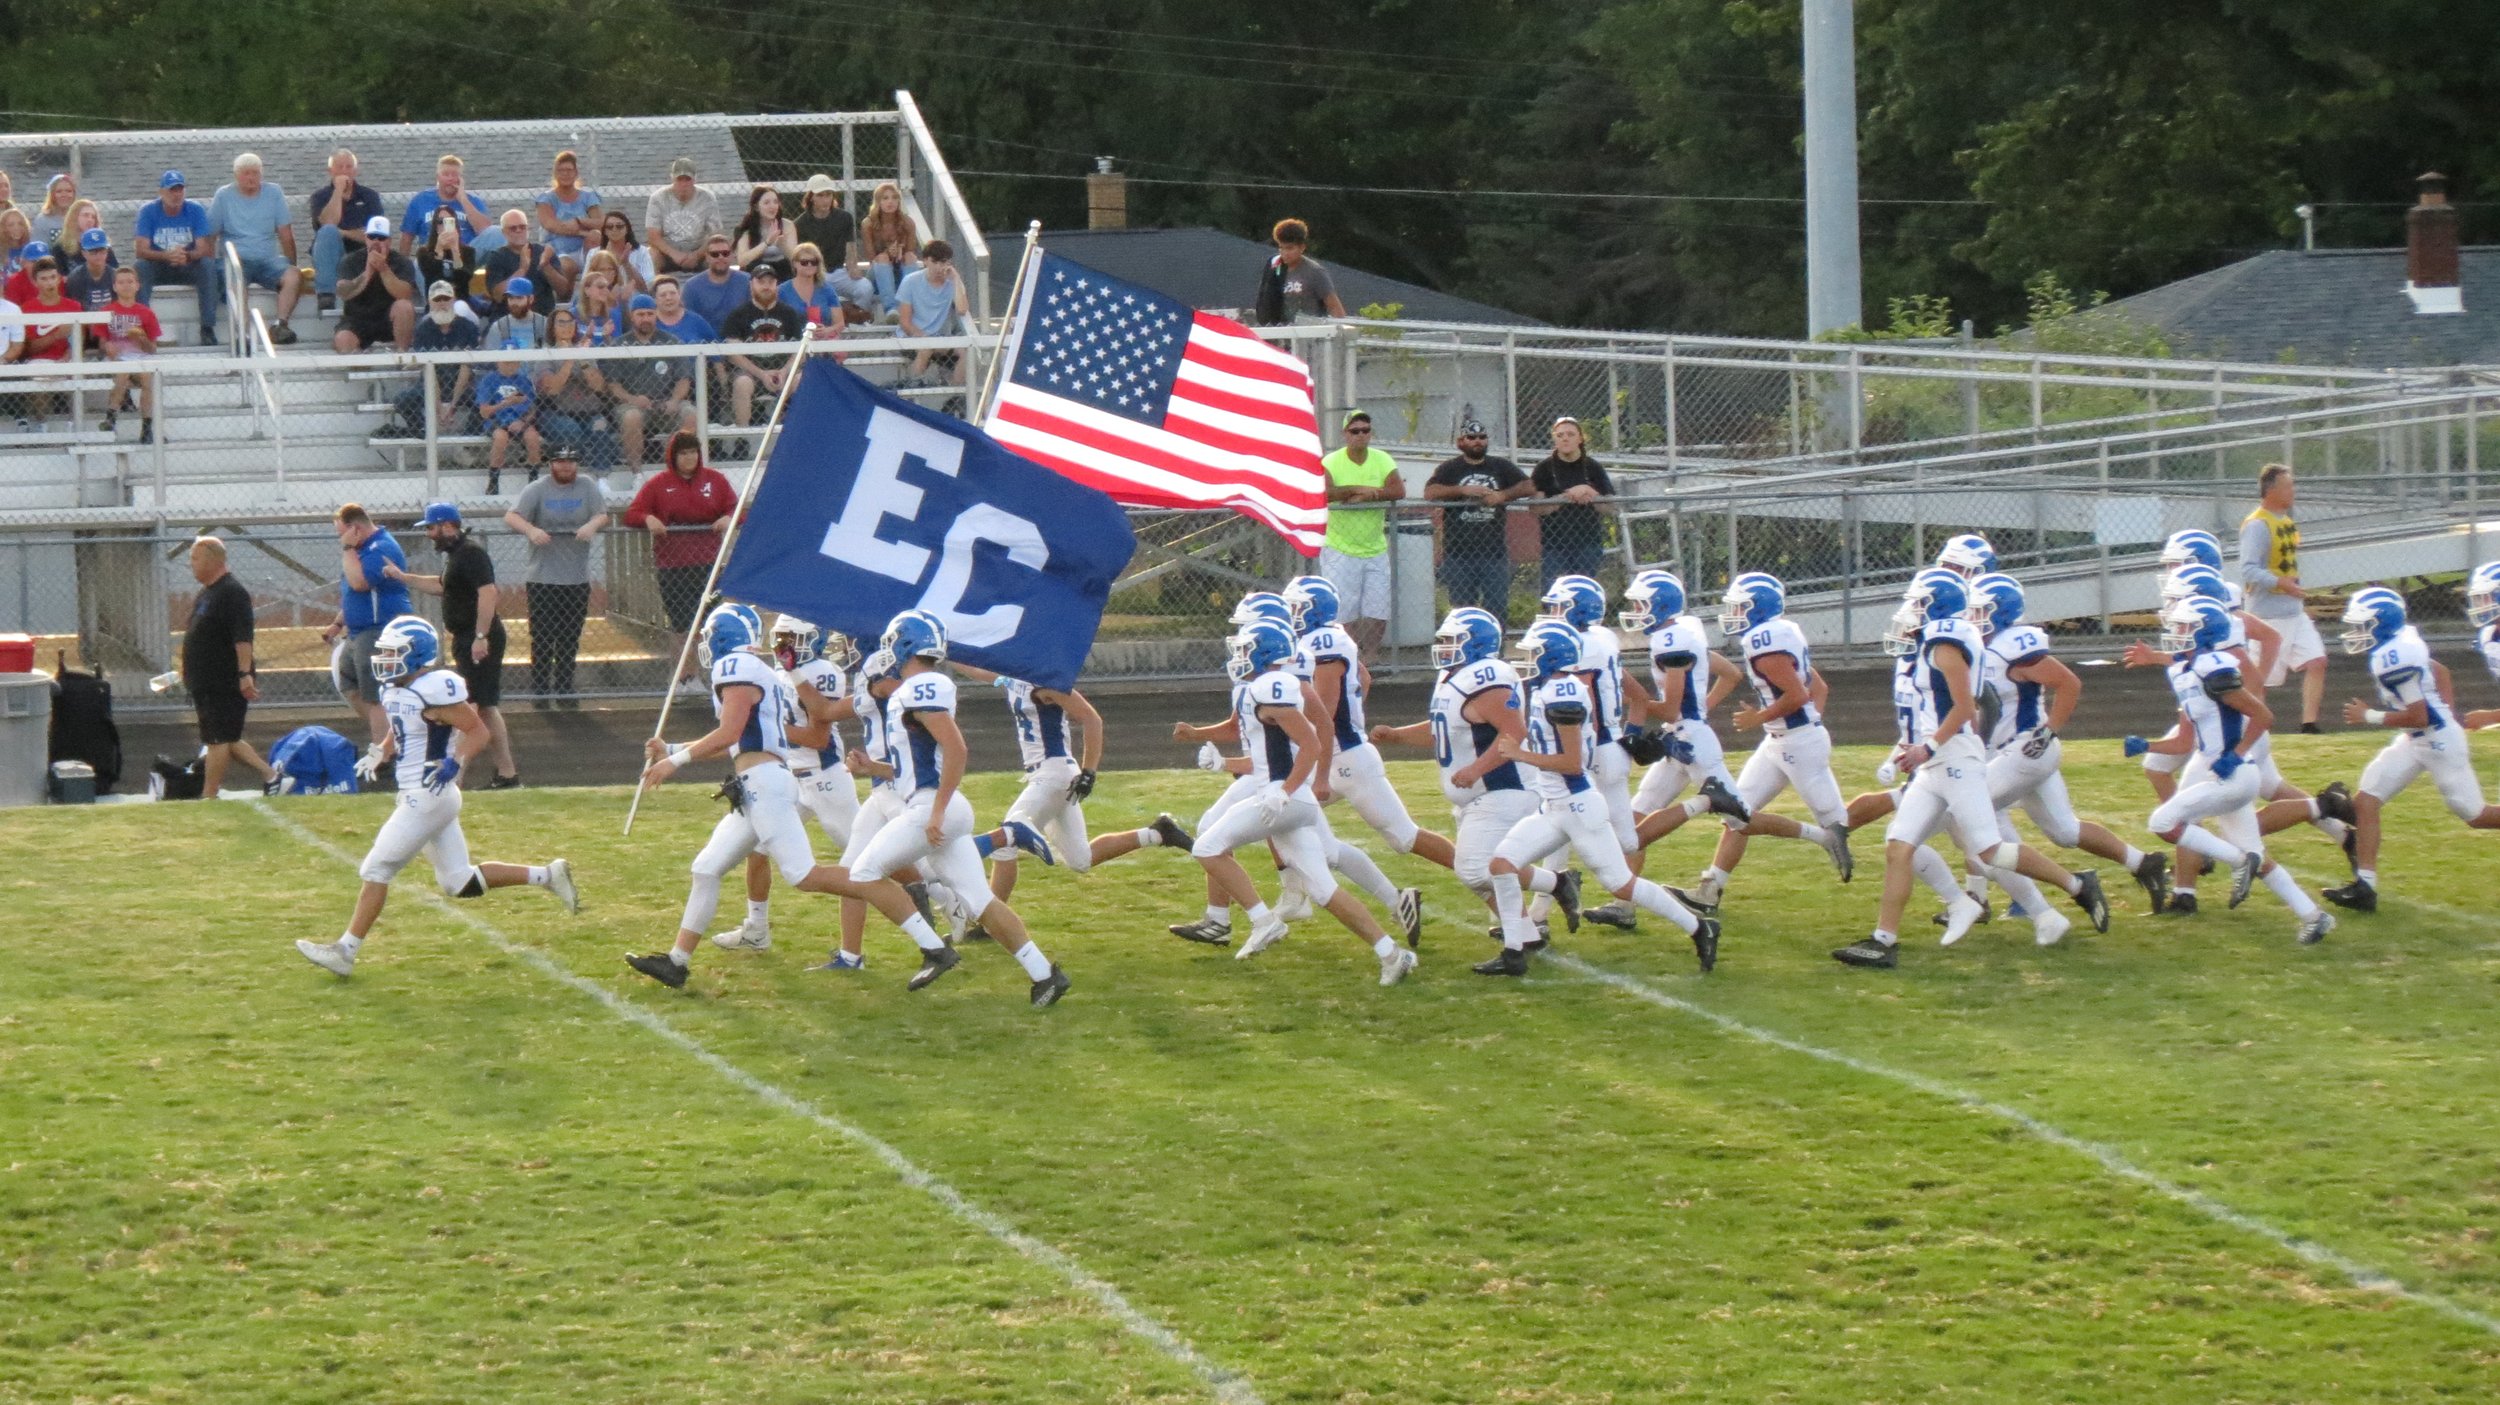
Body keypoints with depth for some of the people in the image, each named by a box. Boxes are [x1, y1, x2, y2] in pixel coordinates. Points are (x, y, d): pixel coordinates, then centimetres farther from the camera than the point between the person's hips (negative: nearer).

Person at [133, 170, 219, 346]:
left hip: (189, 266, 1)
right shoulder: (148, 211, -9)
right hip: (159, 268, 0)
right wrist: (167, 256, -37)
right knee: (141, 267, -31)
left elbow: (204, 250, -14)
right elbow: (141, 250, -18)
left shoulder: (195, 210, -7)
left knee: (208, 264, -30)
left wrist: (187, 256, -37)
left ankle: (207, 328, -29)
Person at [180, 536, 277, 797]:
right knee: (227, 739, 13)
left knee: (218, 739, -7)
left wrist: (245, 674, -29)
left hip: (225, 684, -10)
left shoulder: (232, 593, -15)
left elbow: (243, 638, -23)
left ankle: (209, 795, -6)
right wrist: (189, 674, 26)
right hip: (206, 683, 10)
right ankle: (269, 773, 18)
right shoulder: (205, 594, 17)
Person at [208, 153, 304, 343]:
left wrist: (292, 264, 4)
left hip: (268, 260, 2)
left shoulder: (273, 192, 10)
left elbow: (285, 234, 10)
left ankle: (280, 325, -31)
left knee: (294, 276, -29)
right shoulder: (224, 196, 5)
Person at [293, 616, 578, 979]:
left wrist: (455, 762, -30)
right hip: (417, 796, 10)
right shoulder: (394, 690, 10)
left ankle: (345, 951, 1)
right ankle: (548, 875, 20)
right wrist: (380, 755, 8)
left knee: (376, 869, -5)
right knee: (459, 882, 14)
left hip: (428, 797, -10)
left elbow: (477, 731, -15)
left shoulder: (435, 690, -18)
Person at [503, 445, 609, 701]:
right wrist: (531, 530, -33)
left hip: (577, 578, 2)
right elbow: (511, 517, -12)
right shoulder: (537, 490, -2)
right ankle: (540, 691, 4)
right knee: (542, 637, -2)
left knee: (570, 640, 9)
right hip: (542, 578, -2)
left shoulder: (587, 487, 5)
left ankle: (564, 690, 17)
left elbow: (603, 516, -3)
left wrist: (592, 525, -27)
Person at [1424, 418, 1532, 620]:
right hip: (1458, 551, -1)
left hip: (1494, 551, 1)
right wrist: (1463, 490, -21)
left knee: (1498, 607, 2)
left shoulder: (1501, 466, 11)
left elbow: (1528, 487, 0)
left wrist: (1502, 495, -17)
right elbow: (1430, 493, -10)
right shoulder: (1450, 469, 6)